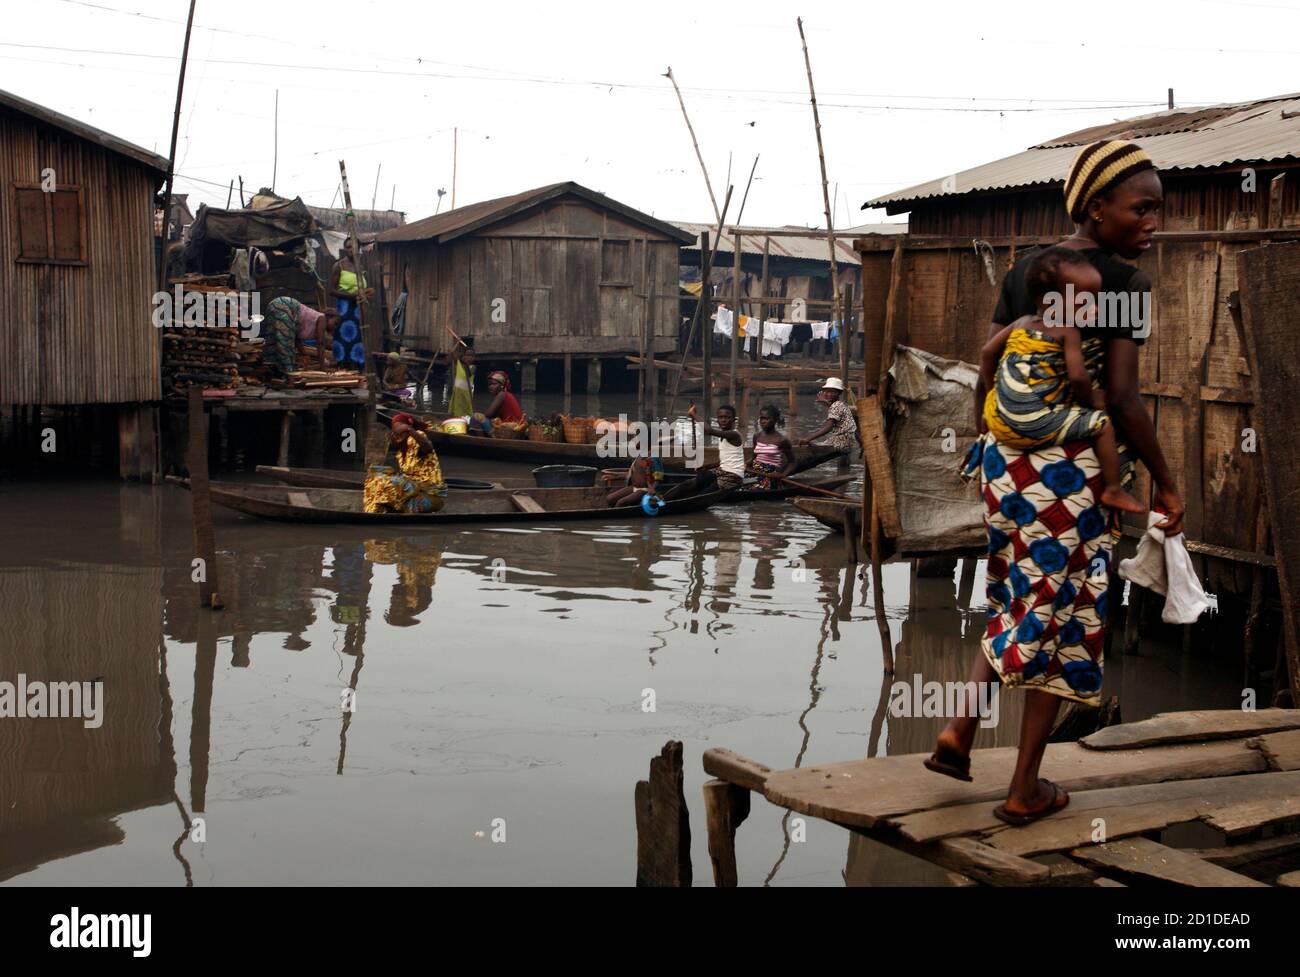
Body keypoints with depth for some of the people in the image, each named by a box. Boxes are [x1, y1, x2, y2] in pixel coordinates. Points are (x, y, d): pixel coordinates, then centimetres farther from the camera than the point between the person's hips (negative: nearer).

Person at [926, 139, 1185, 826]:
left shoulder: (1023, 271, 7)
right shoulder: (1124, 281, -13)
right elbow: (1122, 396, -16)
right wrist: (1164, 482, -7)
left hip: (1009, 456, 6)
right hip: (1078, 466, -6)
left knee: (1020, 600, 24)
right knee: (1062, 615, 6)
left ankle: (958, 730, 9)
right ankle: (1024, 790, 13)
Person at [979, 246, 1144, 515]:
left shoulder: (1020, 323, 14)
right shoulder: (1068, 332, -6)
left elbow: (988, 353, 17)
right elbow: (1078, 377, -15)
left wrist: (992, 393, 28)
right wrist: (1091, 400, 5)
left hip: (999, 421, 7)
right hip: (1038, 426, -7)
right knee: (1102, 425, 2)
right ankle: (1113, 491, 2)